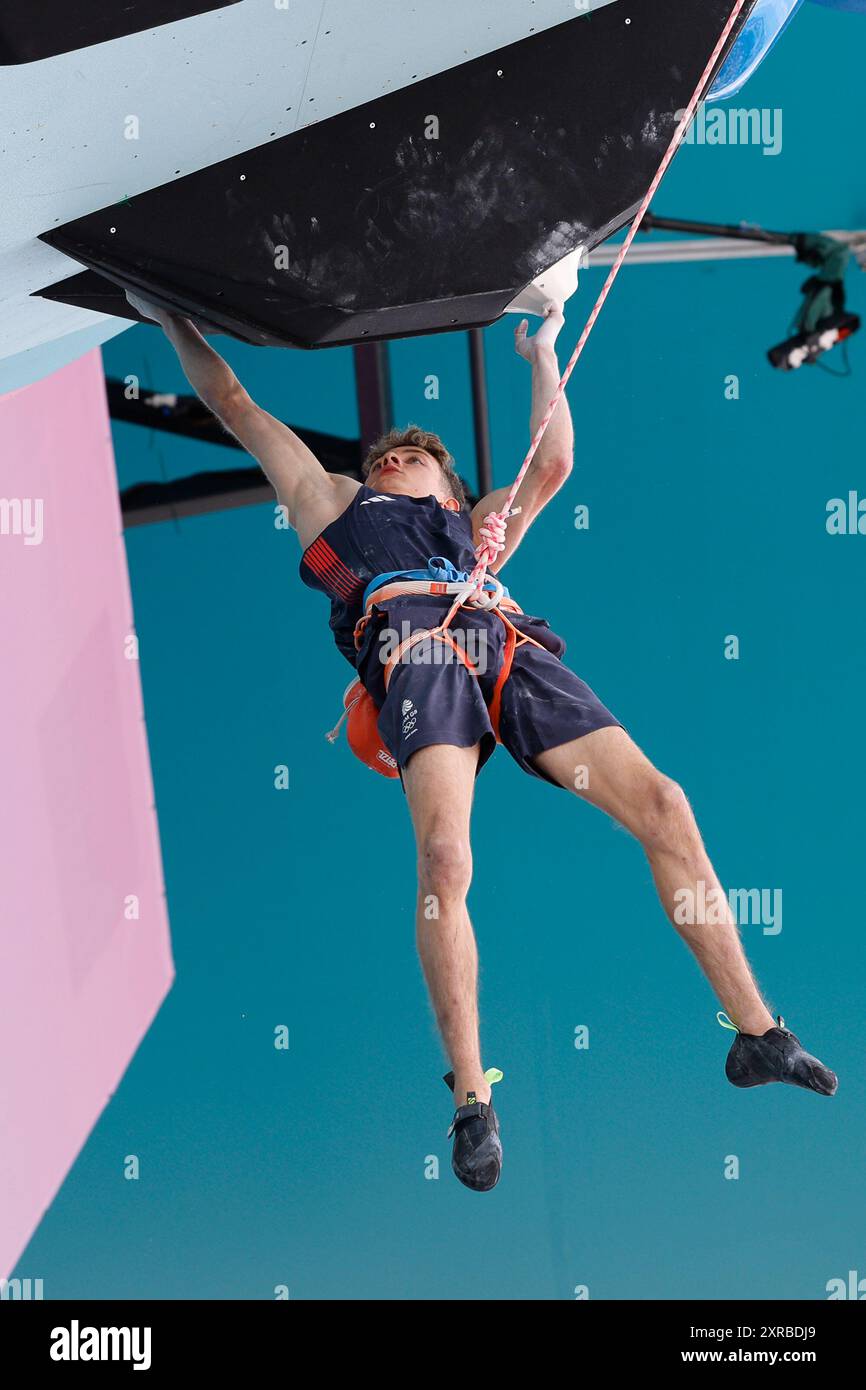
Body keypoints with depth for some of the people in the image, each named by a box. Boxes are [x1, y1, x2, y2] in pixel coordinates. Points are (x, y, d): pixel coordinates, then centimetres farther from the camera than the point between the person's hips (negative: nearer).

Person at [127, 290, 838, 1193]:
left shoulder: (475, 525, 40)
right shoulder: (328, 500, 36)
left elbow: (553, 464, 38)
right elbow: (234, 407, 41)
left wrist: (541, 356, 48)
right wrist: (176, 322, 47)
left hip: (506, 645, 3)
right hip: (413, 645, -3)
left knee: (662, 804, -13)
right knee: (444, 857, -28)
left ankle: (756, 1036, -6)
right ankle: (471, 1101, -20)